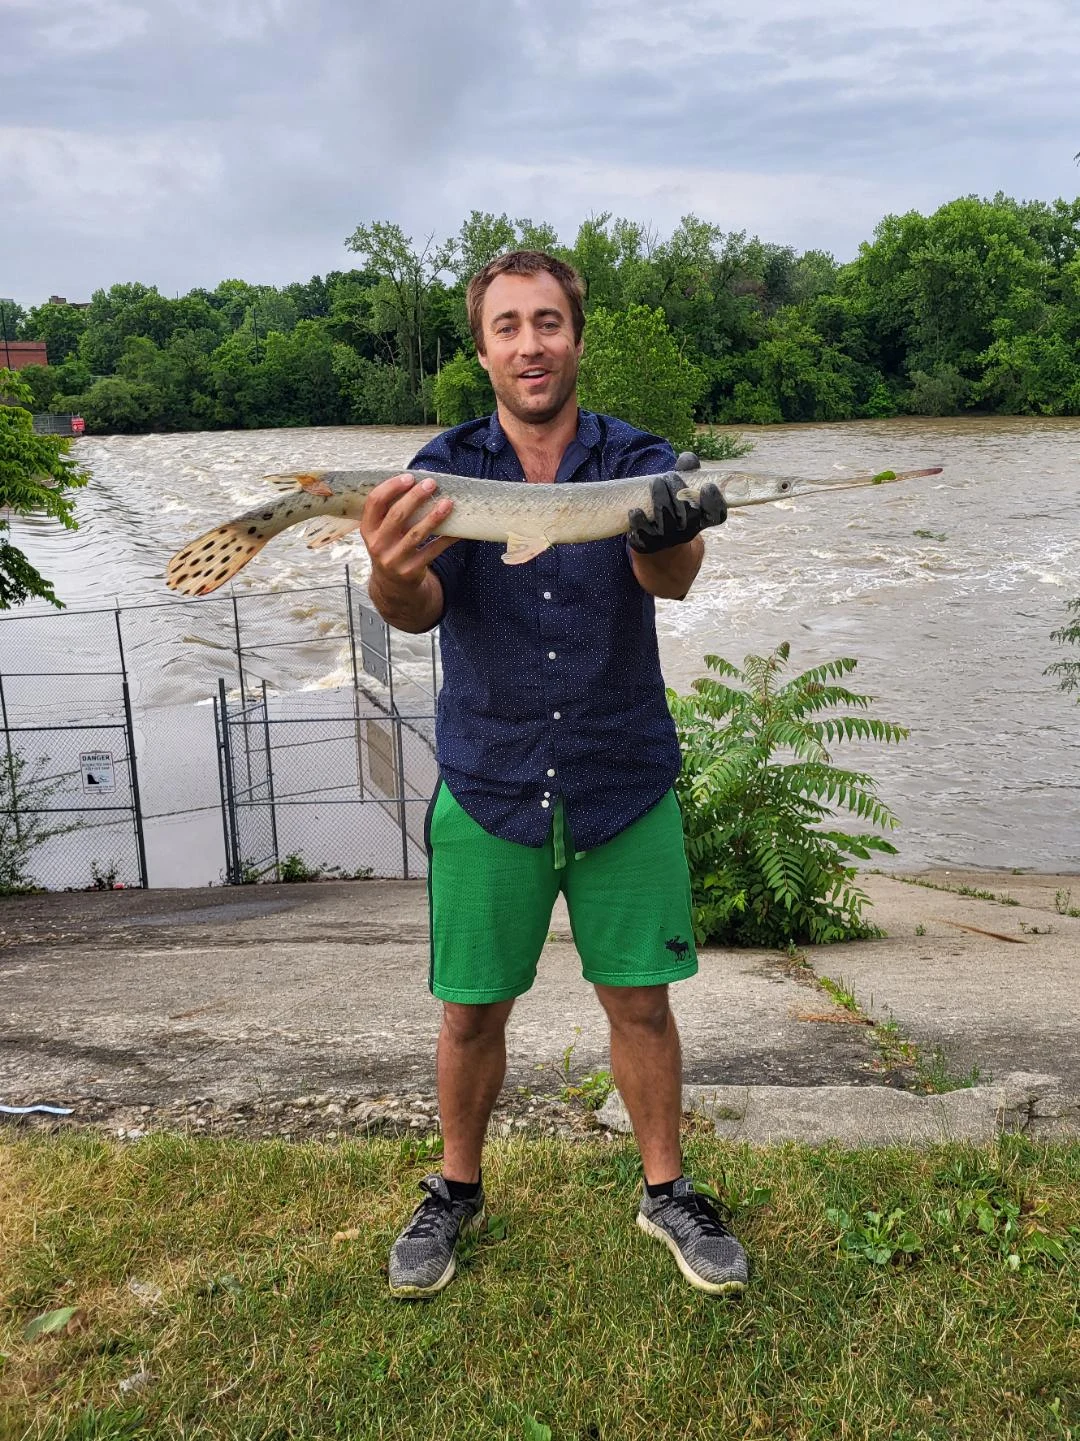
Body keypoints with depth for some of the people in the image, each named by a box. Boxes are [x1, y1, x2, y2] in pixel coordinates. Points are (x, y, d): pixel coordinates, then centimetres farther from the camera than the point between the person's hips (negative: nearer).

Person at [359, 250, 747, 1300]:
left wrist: (669, 538, -47)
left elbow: (670, 574, -23)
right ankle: (456, 1193, 34)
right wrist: (393, 574, -43)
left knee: (640, 1003, 9)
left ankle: (666, 1192, 32)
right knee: (471, 1012, 10)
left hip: (625, 785, 0)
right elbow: (416, 610, -18)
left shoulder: (638, 462, -2)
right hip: (486, 789, 0)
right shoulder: (441, 472, -2)